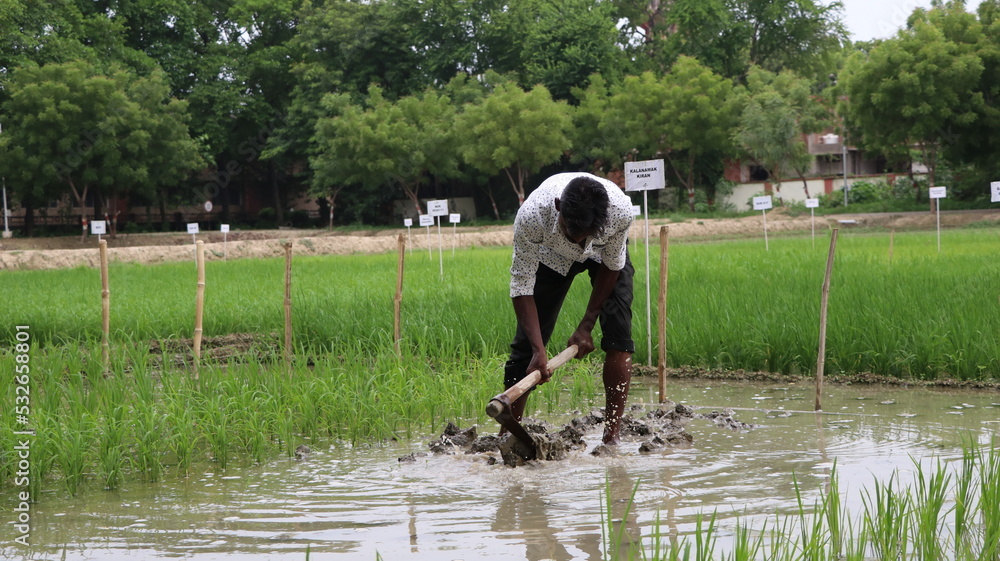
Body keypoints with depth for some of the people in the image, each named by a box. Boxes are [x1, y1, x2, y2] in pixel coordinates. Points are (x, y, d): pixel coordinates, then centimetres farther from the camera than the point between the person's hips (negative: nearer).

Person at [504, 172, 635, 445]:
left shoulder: (621, 210, -41)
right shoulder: (531, 216, -42)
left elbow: (611, 266, -20)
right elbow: (522, 285, -31)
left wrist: (586, 325, -17)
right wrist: (538, 351, -36)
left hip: (605, 253, 0)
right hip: (552, 255, 0)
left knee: (619, 334, -17)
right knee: (527, 339, -5)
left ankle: (612, 436, -12)